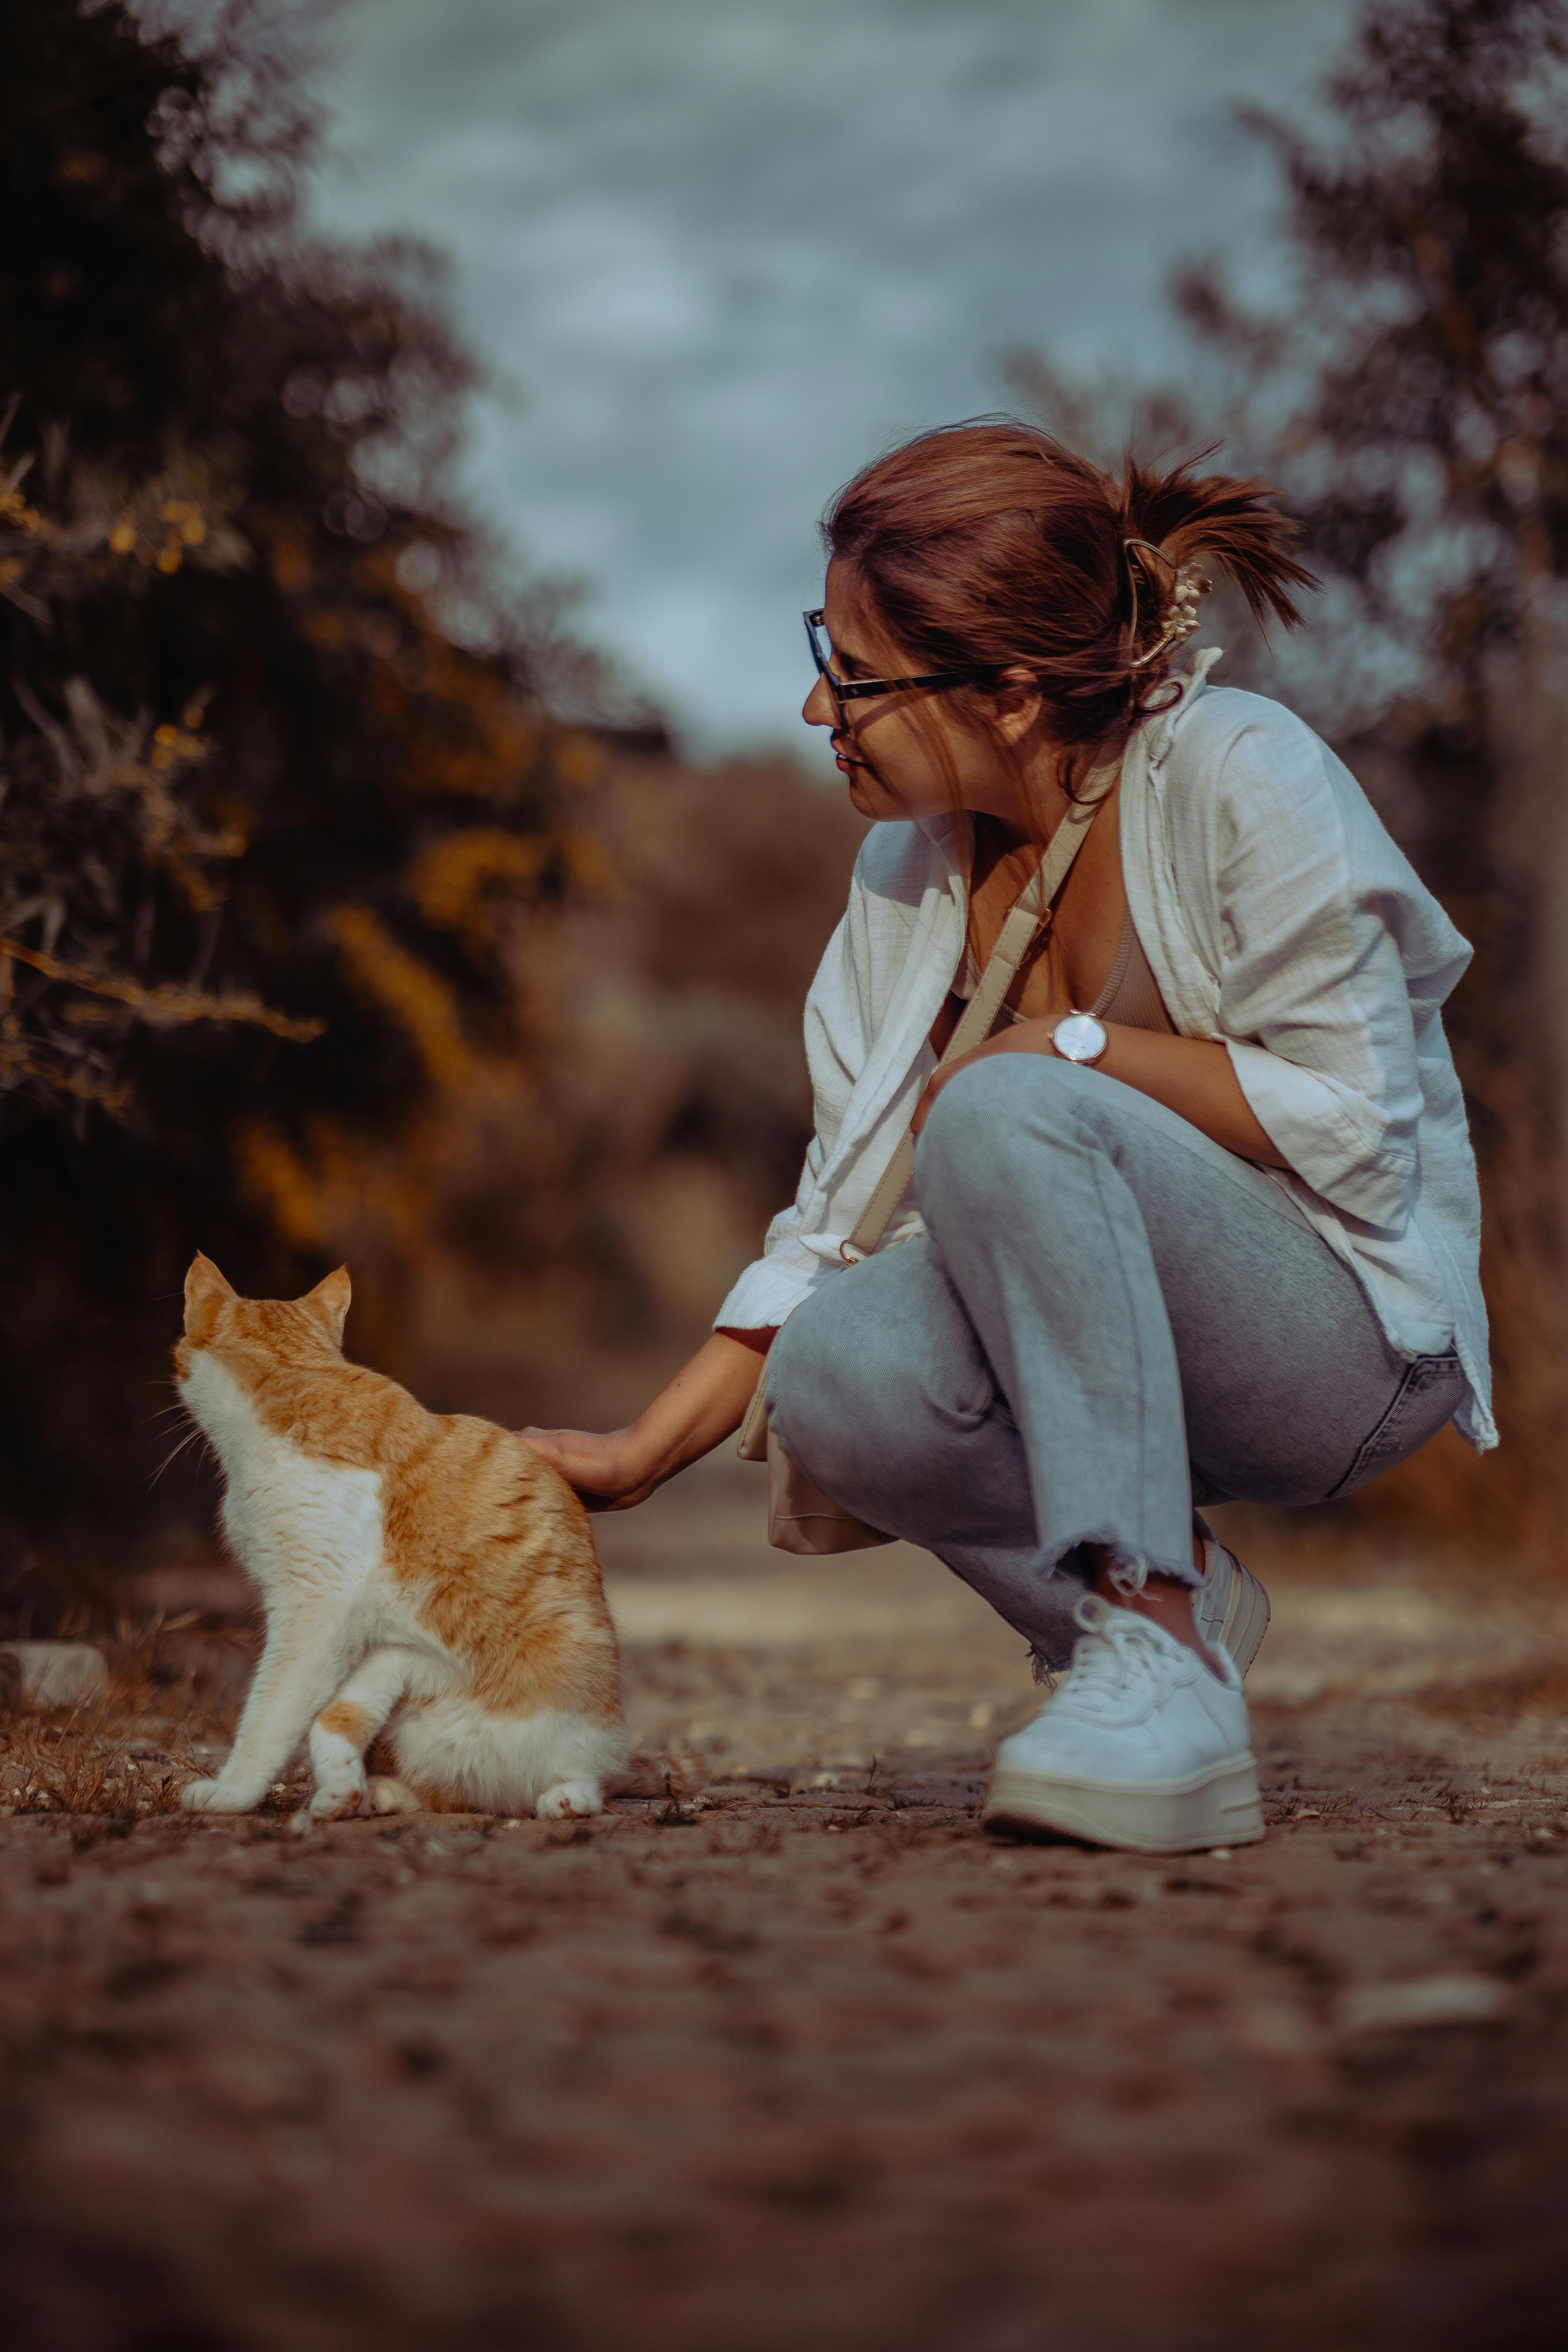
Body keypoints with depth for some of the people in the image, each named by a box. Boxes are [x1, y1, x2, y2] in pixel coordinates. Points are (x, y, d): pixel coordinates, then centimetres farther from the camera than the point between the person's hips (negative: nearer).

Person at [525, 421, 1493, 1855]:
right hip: (1118, 1351, 6)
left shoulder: (1234, 774, -16)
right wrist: (642, 1457, -2)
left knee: (1010, 1114, -32)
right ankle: (1174, 1596, -3)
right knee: (834, 1376, -26)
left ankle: (1156, 1647, -27)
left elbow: (1355, 1128, -18)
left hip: (1351, 1332, -5)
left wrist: (1065, 1049, -18)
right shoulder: (910, 871, 2)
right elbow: (840, 1221, 3)